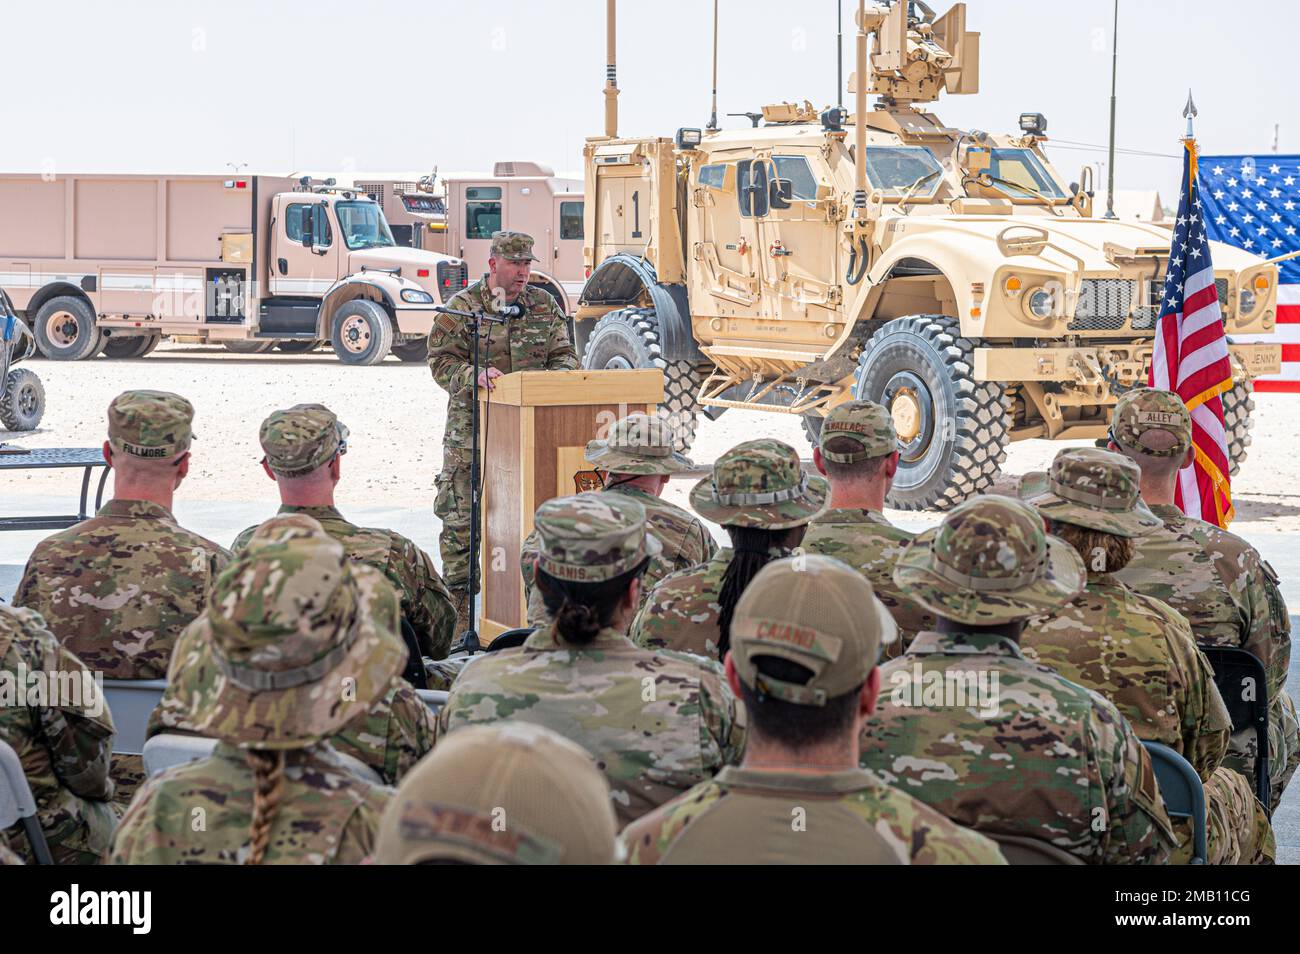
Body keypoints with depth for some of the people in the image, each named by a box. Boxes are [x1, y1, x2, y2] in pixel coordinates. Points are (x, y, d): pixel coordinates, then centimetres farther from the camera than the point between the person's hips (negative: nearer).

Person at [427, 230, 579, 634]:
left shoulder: (544, 305, 10)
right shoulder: (462, 306, -2)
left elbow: (564, 354, 14)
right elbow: (441, 361, -5)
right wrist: (474, 375, -24)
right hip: (471, 429, -3)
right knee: (460, 517, -2)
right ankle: (459, 604, 7)